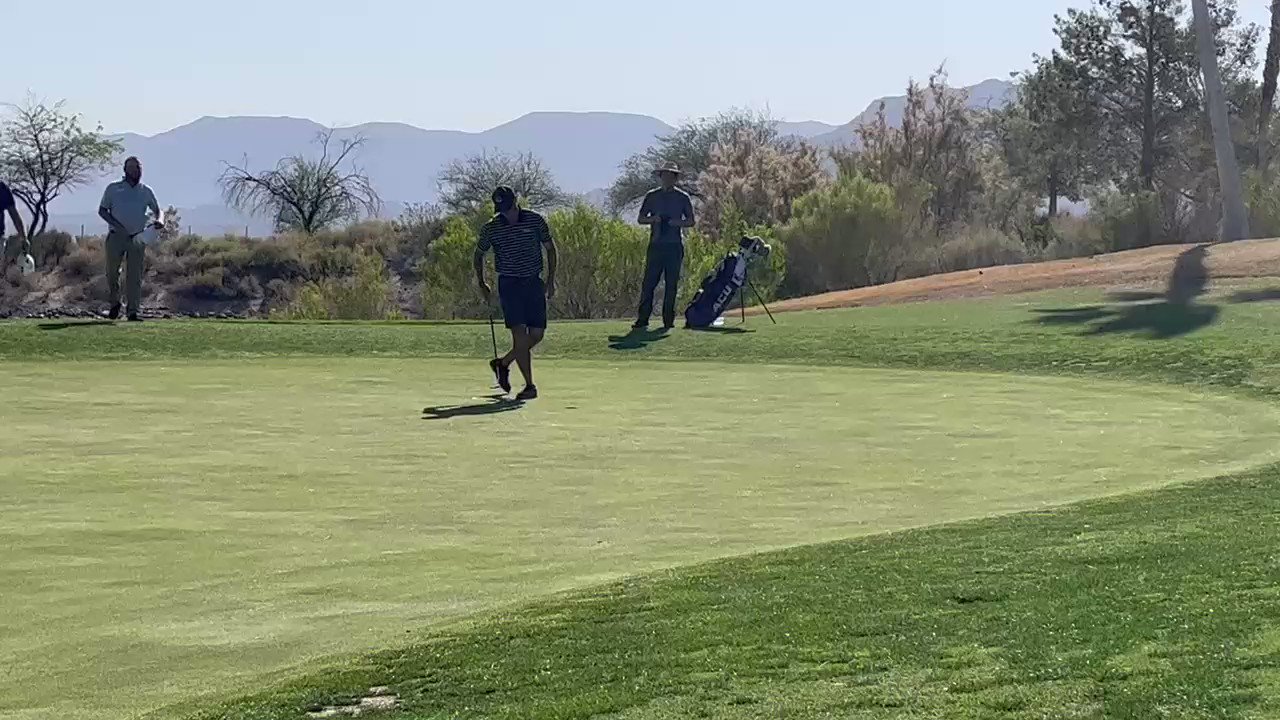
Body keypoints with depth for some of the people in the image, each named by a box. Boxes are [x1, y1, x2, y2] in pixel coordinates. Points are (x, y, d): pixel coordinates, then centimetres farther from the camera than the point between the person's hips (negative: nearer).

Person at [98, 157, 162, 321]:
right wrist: (117, 225, -12)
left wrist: (157, 221, -6)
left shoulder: (146, 191, 9)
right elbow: (102, 210, 4)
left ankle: (134, 311, -6)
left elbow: (157, 210, 18)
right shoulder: (113, 188, 4)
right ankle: (115, 304, 27)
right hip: (116, 237, 0)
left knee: (135, 275, -5)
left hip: (137, 238, 1)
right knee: (112, 272, 5)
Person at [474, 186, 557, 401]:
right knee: (520, 334, -13)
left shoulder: (536, 221, -2)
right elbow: (479, 254, 14)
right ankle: (529, 385, -10)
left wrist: (551, 280, 4)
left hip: (534, 282, 2)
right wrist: (481, 284, 9)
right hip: (509, 284, -2)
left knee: (537, 335, 1)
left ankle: (503, 363, 24)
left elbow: (550, 249, 10)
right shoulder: (491, 228, -3)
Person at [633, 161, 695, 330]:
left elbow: (691, 221, 9)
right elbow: (641, 219, 12)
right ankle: (643, 319, -3)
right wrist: (653, 219, -9)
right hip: (656, 244, 0)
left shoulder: (682, 197, 8)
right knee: (649, 282, -5)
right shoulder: (652, 196, 10)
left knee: (672, 283, 0)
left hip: (675, 246, 0)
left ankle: (668, 320, 5)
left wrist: (677, 222, -10)